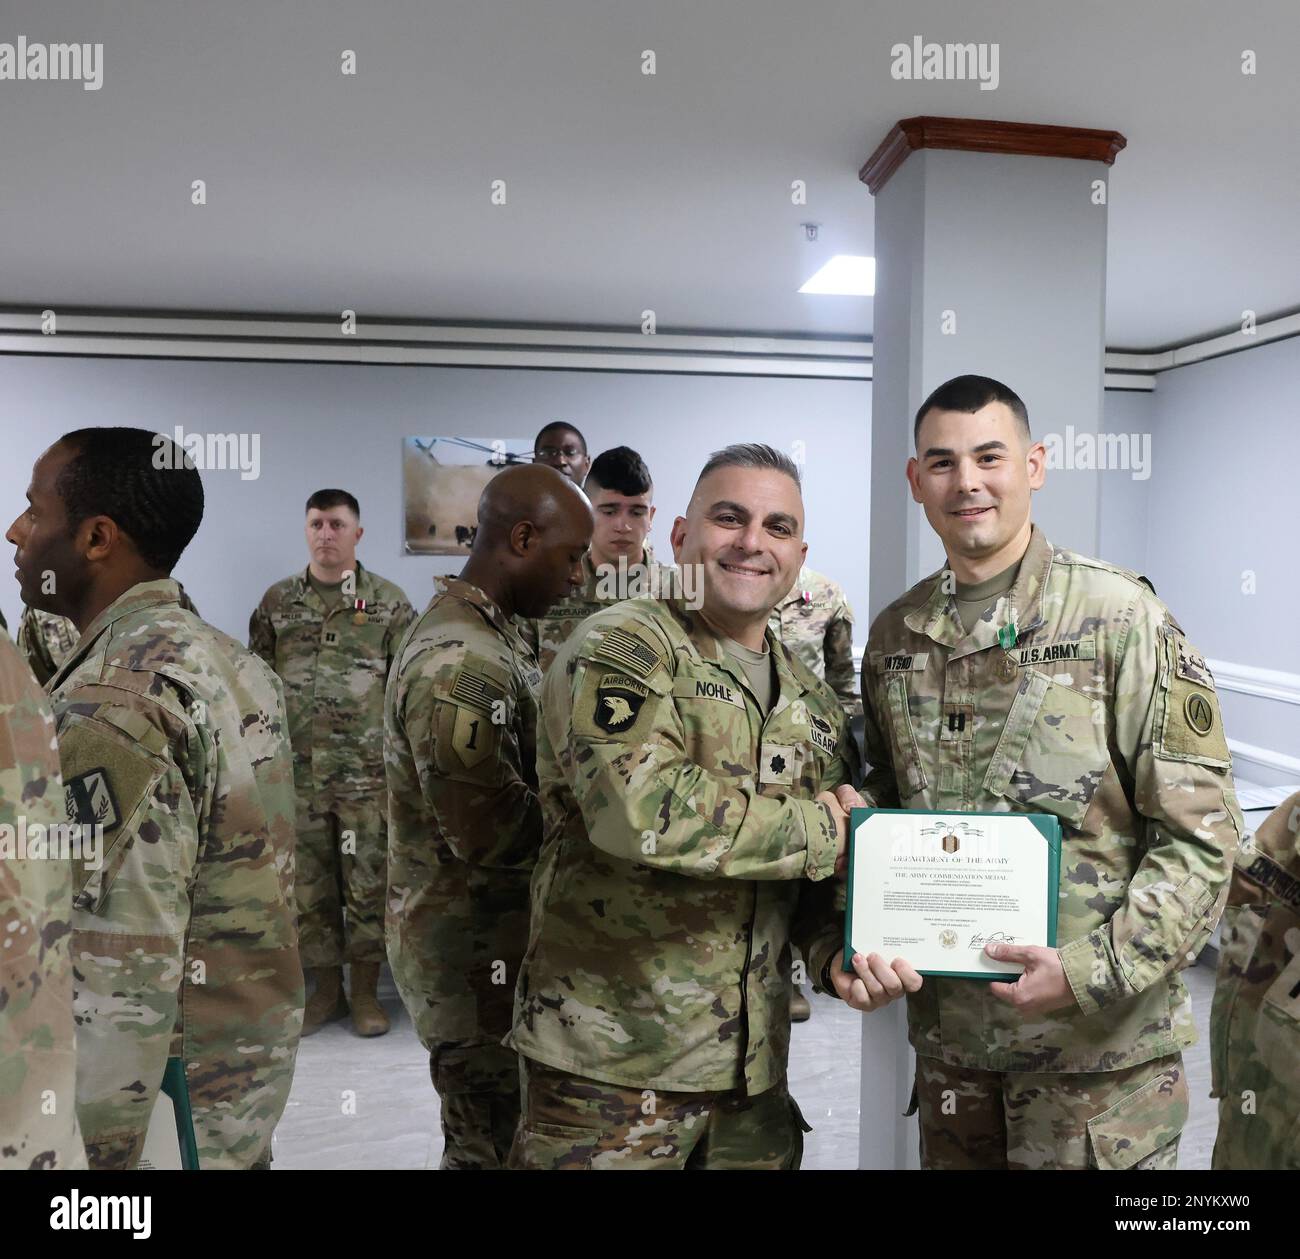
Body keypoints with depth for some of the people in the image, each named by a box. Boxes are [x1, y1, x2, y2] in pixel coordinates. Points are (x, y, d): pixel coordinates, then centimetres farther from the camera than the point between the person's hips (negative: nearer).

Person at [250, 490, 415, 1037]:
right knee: (308, 885, 10)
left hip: (369, 771, -2)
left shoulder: (389, 601, 1)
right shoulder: (277, 601, 7)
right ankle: (326, 989, 26)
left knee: (368, 883, 5)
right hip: (298, 771, 2)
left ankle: (366, 992, 20)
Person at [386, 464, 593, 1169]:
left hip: (496, 932, 10)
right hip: (475, 953, -10)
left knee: (489, 1134, 24)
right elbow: (490, 832, -27)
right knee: (492, 1146, 8)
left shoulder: (490, 635, 9)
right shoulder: (459, 667, -25)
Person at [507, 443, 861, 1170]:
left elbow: (829, 879, 14)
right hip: (612, 1062, -6)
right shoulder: (625, 647, -12)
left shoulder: (814, 701, 9)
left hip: (755, 1062, 6)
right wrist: (818, 830, -16)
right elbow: (641, 810, -28)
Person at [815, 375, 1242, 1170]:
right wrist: (840, 952, -5)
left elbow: (1202, 837, -10)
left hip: (1100, 1048, -3)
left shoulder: (1122, 619, -10)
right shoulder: (894, 637, 2)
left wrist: (1095, 970, -19)